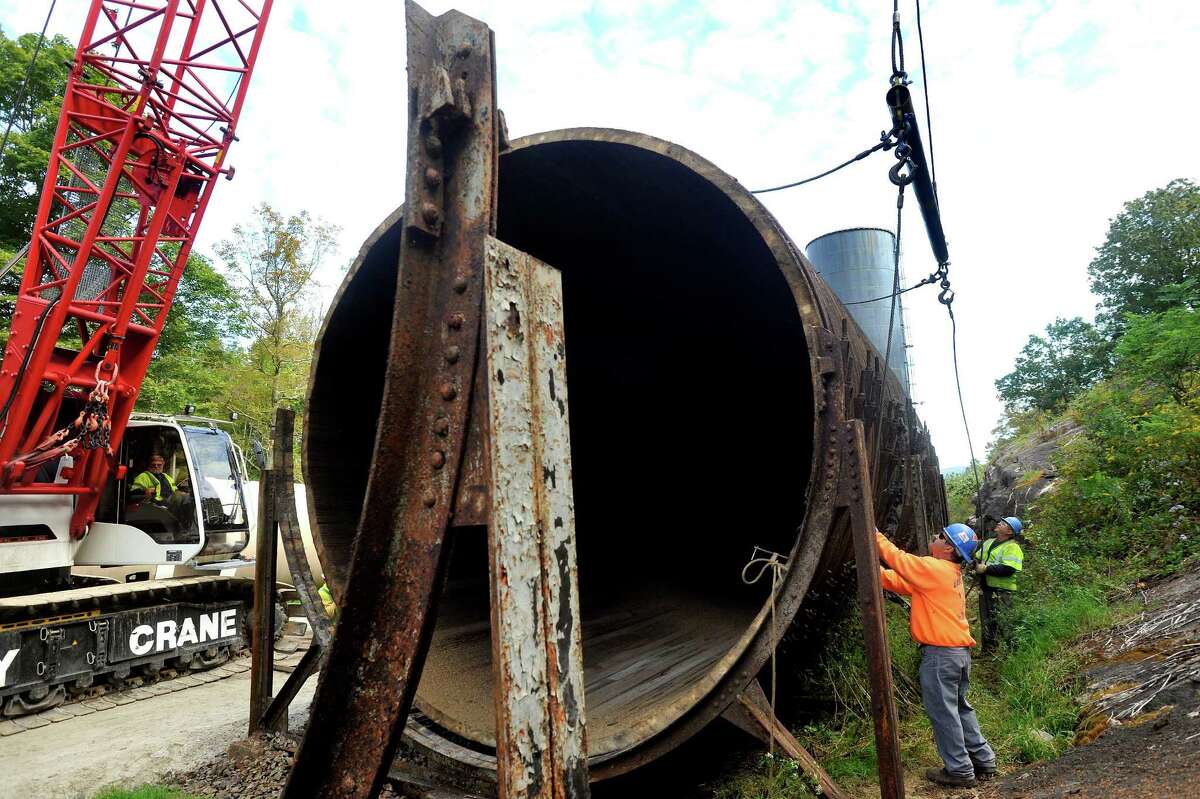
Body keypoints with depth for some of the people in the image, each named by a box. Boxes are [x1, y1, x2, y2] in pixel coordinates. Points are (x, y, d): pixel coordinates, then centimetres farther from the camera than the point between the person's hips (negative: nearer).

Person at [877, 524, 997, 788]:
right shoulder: (948, 573, 14)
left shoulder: (934, 568, -16)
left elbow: (899, 558, -11)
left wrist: (876, 535, -1)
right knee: (959, 707, 20)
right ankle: (983, 761, 28)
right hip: (960, 651, 10)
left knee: (943, 711, 1)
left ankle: (959, 771, 9)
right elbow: (900, 582, 14)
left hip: (940, 653, -10)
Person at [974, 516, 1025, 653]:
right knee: (986, 624, 16)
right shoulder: (988, 542, 14)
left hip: (1001, 592, -8)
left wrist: (986, 569, -22)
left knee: (1001, 626, -5)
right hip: (985, 589, 8)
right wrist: (976, 564, 0)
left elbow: (1008, 569, -23)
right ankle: (987, 652, 28)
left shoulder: (1013, 548, -11)